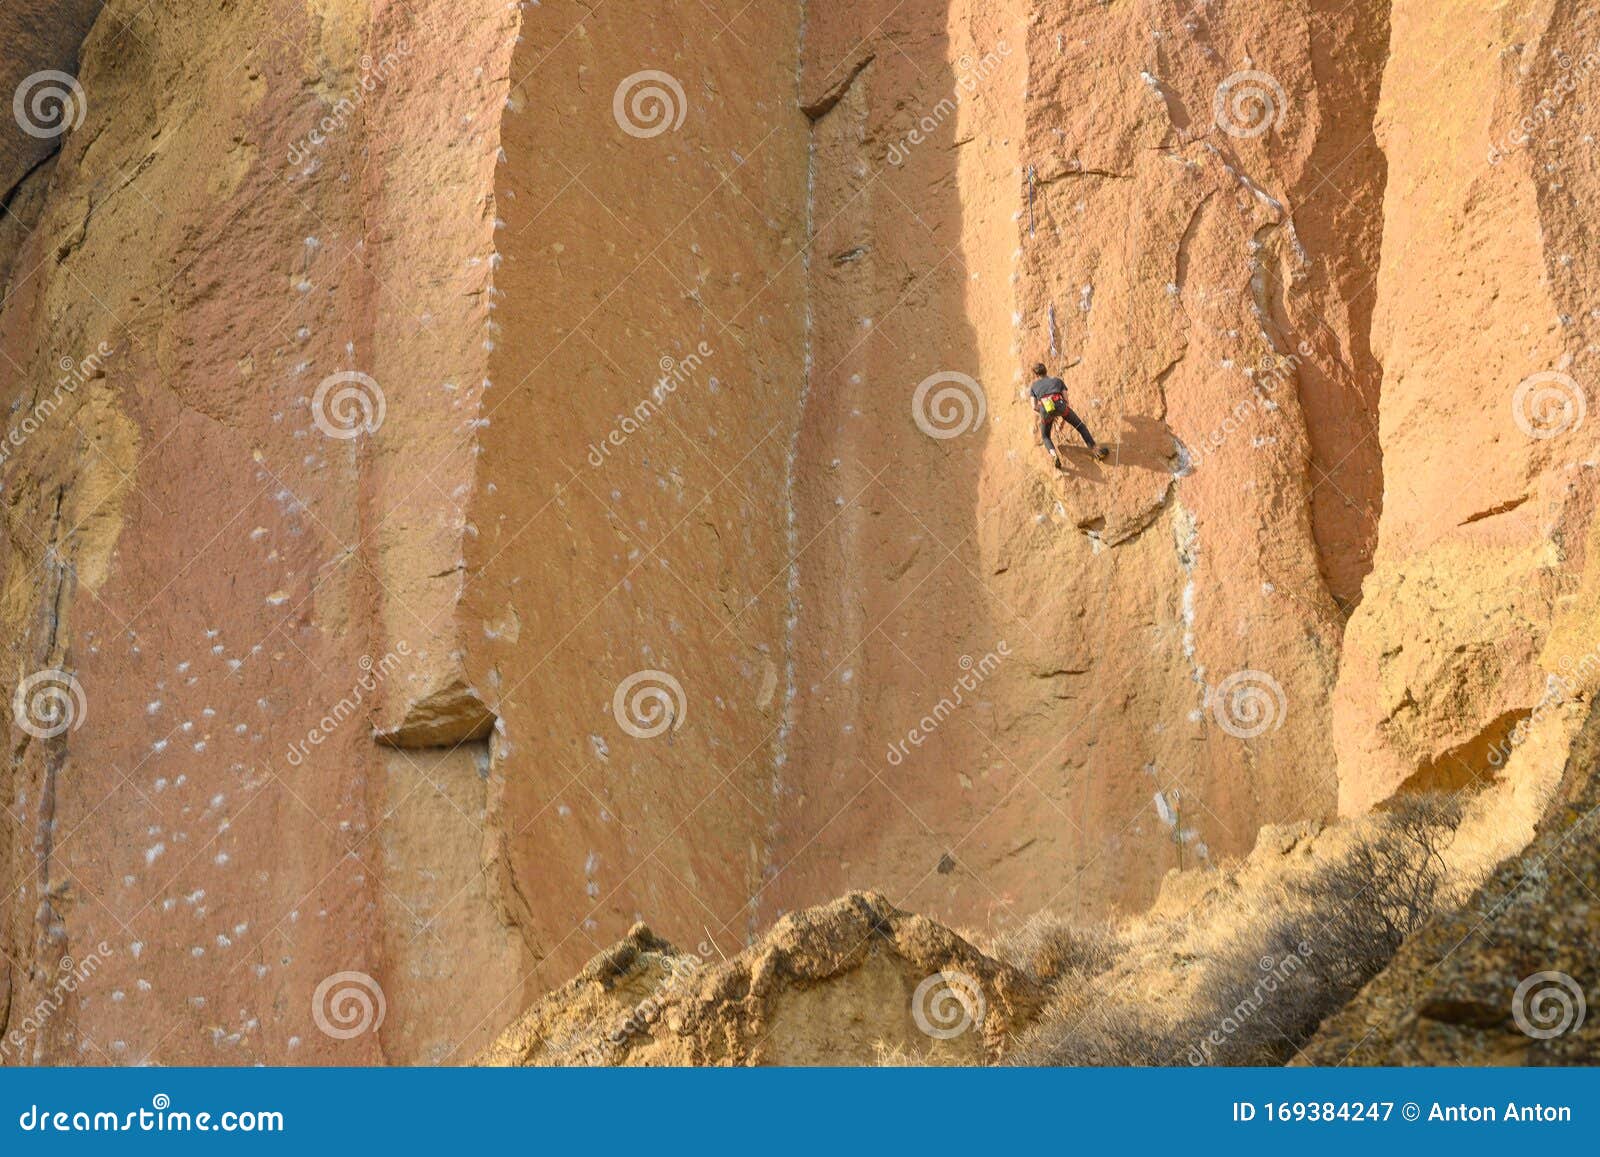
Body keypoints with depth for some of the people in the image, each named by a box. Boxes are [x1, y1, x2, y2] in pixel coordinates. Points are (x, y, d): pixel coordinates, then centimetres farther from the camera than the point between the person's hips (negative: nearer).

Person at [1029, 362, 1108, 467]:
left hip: (1045, 408, 0)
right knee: (1080, 426, 21)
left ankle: (1053, 455, -8)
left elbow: (1034, 408, 20)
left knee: (1045, 437, 20)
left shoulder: (1034, 386, 29)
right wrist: (1063, 419, 31)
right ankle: (1095, 449, 14)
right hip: (1060, 404, 0)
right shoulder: (1057, 380, 32)